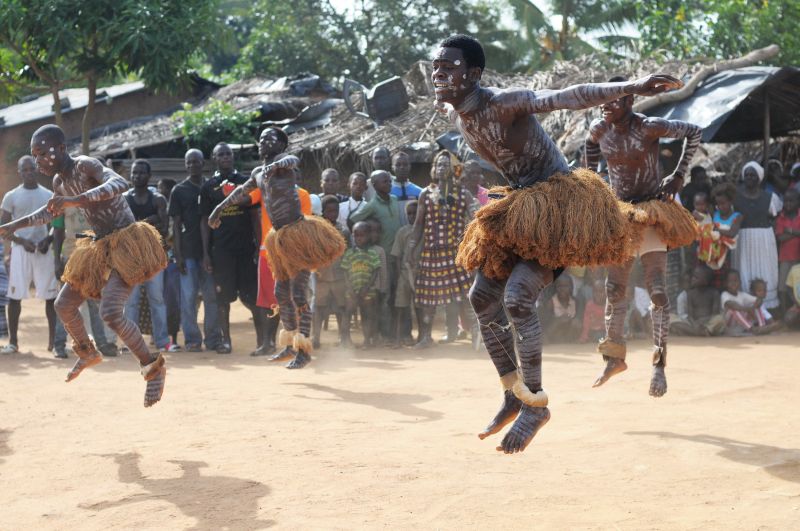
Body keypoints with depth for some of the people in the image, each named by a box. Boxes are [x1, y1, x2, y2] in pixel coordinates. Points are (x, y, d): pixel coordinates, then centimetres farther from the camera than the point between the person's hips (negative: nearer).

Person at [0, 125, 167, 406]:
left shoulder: (86, 166, -20)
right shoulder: (59, 181, 6)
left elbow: (120, 184, -40)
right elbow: (50, 212, 27)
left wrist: (76, 200, -46)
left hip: (124, 244, -9)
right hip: (99, 247, 9)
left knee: (110, 312, -24)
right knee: (64, 305, 13)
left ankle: (153, 367, -9)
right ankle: (87, 354, 39)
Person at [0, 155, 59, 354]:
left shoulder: (48, 196, 8)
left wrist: (48, 240, -8)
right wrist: (22, 241, -12)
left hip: (43, 250, 1)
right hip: (20, 249, -1)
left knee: (51, 296, -1)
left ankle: (53, 340, 5)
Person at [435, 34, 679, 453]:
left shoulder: (504, 104, -25)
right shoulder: (454, 115, 0)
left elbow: (569, 97, -39)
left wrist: (629, 88, -50)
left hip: (553, 208, -9)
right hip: (517, 208, 9)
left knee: (518, 297, -21)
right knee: (482, 297, 7)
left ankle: (535, 405, -10)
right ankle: (514, 395, 18)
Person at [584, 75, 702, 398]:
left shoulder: (649, 127, -20)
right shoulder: (599, 130, -4)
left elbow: (694, 132, -10)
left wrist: (679, 174, -12)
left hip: (652, 211, -5)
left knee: (657, 291, -12)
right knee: (614, 287, 9)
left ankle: (659, 365, -11)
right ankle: (614, 358, 22)